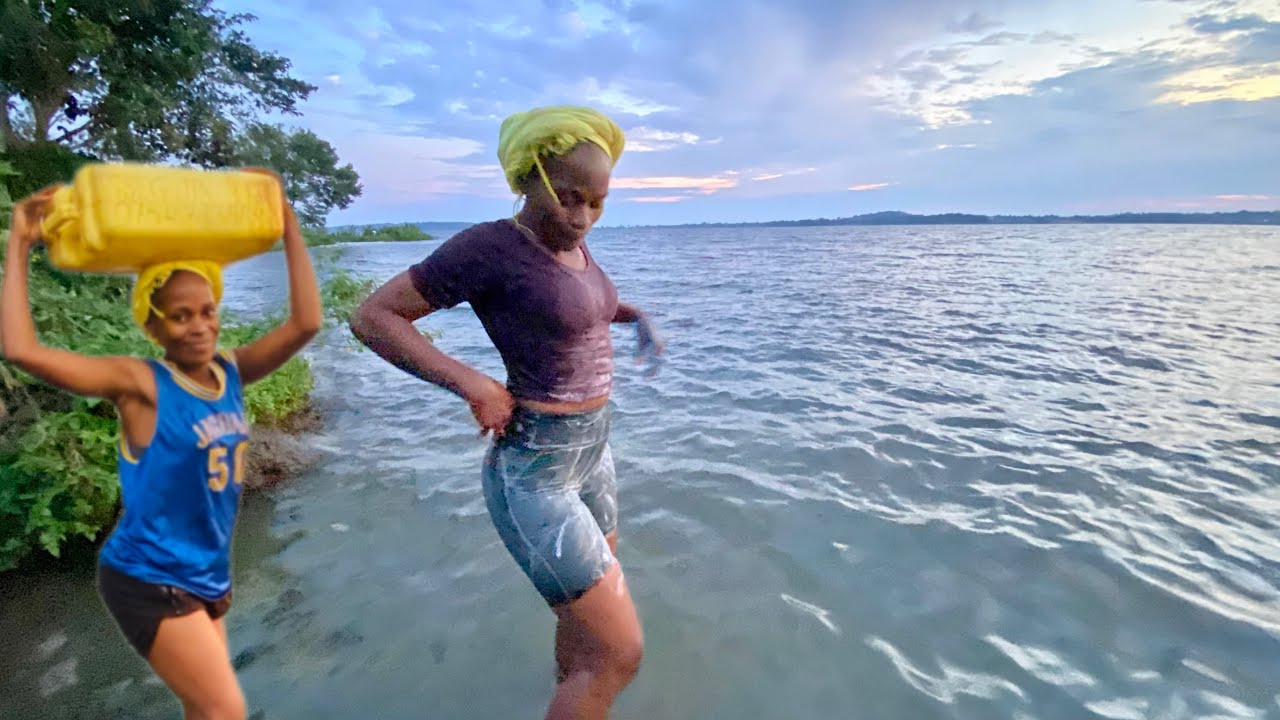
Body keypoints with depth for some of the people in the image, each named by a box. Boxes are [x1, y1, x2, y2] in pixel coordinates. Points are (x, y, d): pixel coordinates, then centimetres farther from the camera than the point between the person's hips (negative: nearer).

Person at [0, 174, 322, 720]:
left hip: (207, 577, 6)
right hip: (148, 580, -6)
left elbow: (305, 324, -6)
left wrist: (288, 227, -5)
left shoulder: (230, 372, 0)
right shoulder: (139, 383, -15)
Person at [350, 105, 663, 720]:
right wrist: (472, 384, -20)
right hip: (533, 474, -9)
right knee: (621, 653, -3)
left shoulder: (571, 246, 7)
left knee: (588, 617, 25)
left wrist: (640, 317, 10)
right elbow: (372, 317, -12)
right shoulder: (487, 247, -17)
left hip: (589, 450, 9)